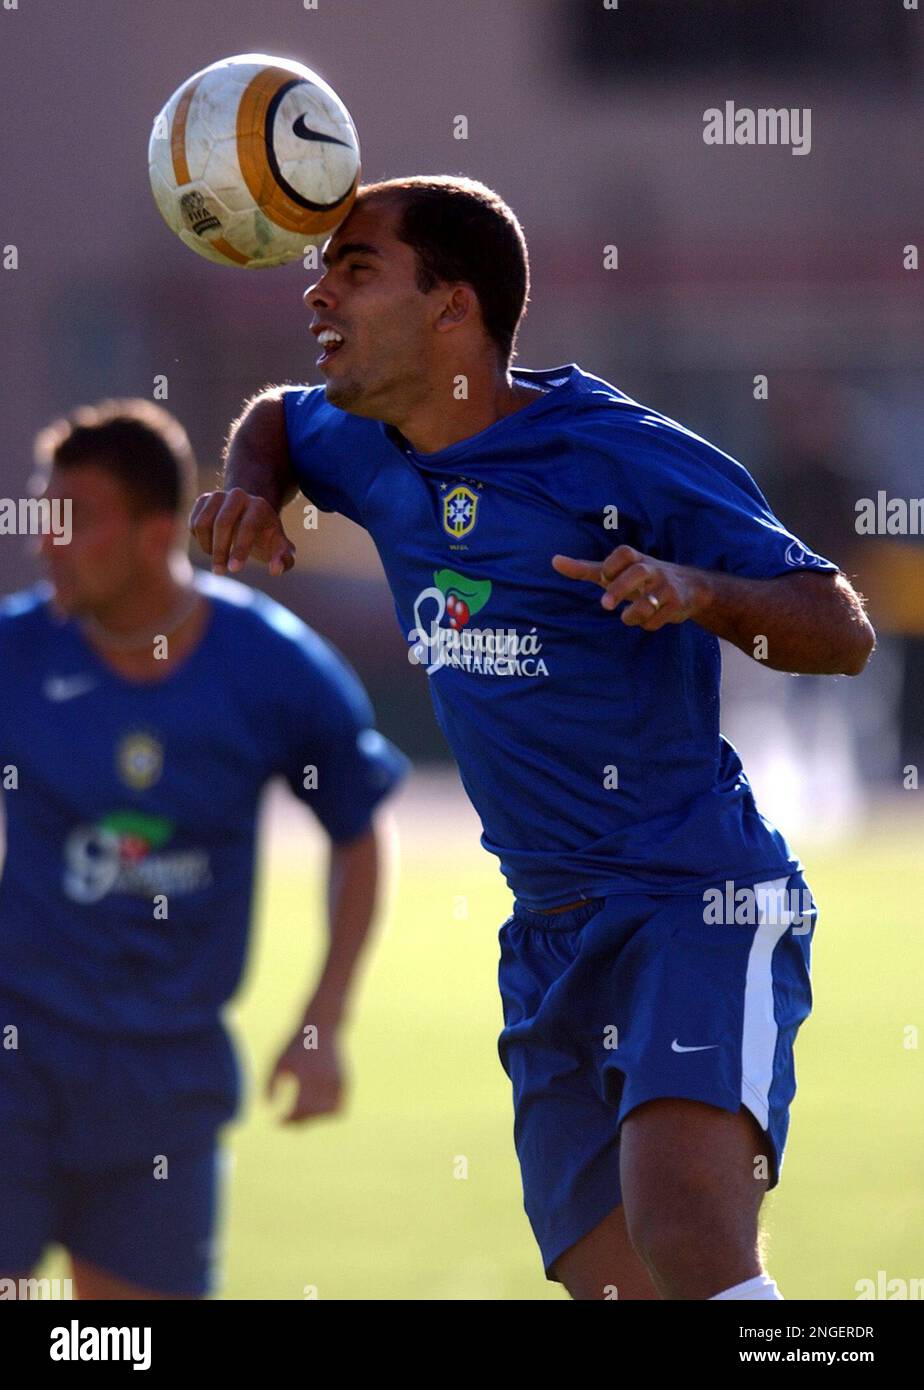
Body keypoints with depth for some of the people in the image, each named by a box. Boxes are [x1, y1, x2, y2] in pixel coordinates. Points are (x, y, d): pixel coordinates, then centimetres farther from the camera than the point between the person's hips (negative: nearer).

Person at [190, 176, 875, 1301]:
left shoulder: (623, 458, -12)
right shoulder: (375, 456, 9)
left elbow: (843, 633, -11)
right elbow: (274, 419, 34)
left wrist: (699, 590, -31)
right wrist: (248, 492, 11)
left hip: (699, 901, -8)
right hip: (549, 938, 8)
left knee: (685, 1241, -31)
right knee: (612, 1290, 4)